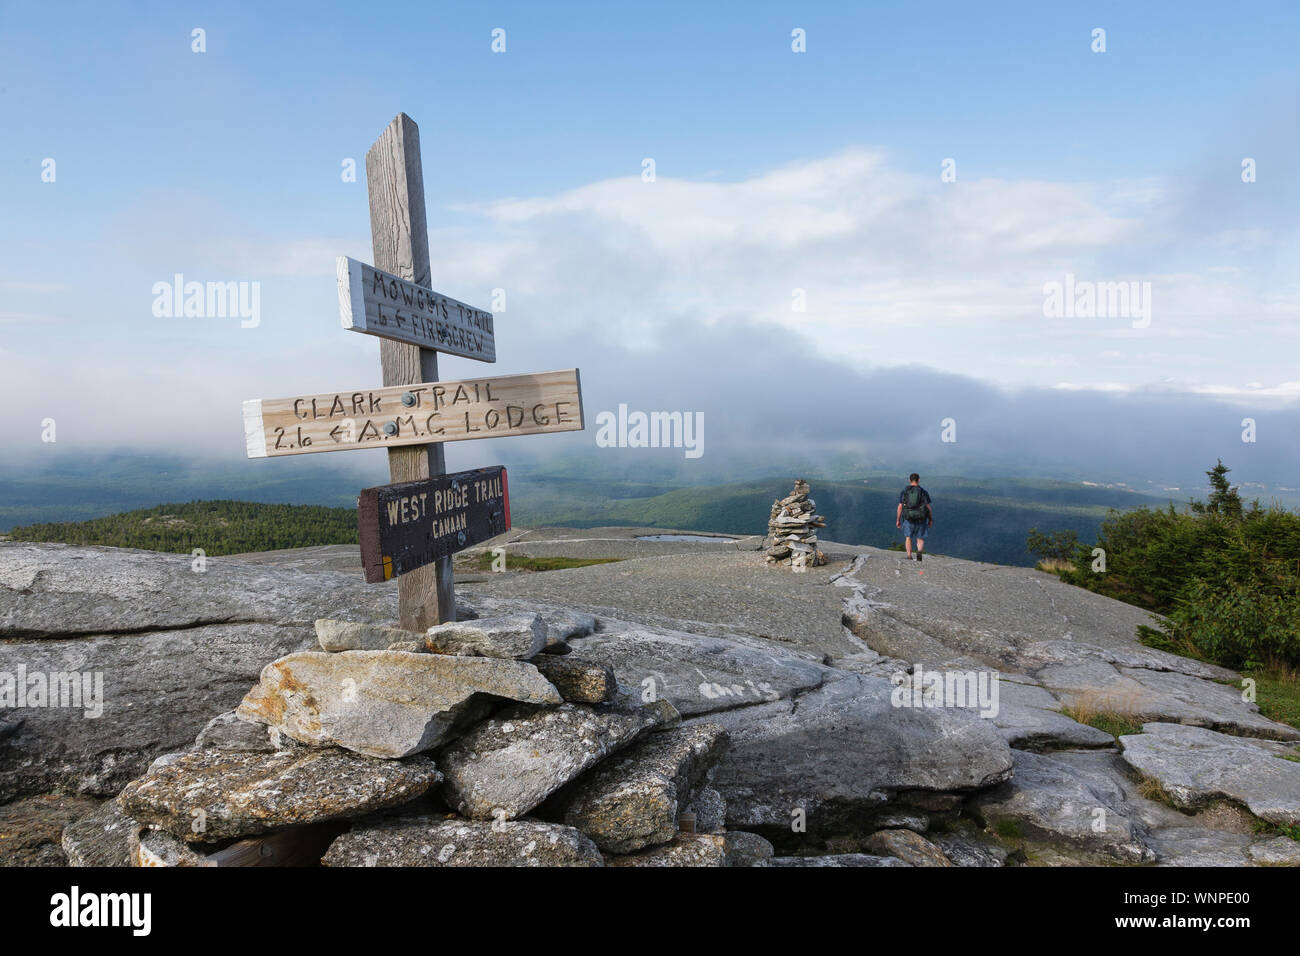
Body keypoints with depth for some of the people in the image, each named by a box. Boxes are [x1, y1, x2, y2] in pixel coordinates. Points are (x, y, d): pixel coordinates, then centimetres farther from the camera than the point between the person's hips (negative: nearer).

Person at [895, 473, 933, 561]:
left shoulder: (903, 492, 2)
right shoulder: (924, 492, 0)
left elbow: (900, 506, -2)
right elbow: (928, 507, -2)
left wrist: (898, 520, 5)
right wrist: (931, 520, 8)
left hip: (908, 518, 0)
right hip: (921, 519, 0)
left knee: (908, 538, 15)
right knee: (920, 539, 10)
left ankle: (909, 557, 3)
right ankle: (919, 552, -19)